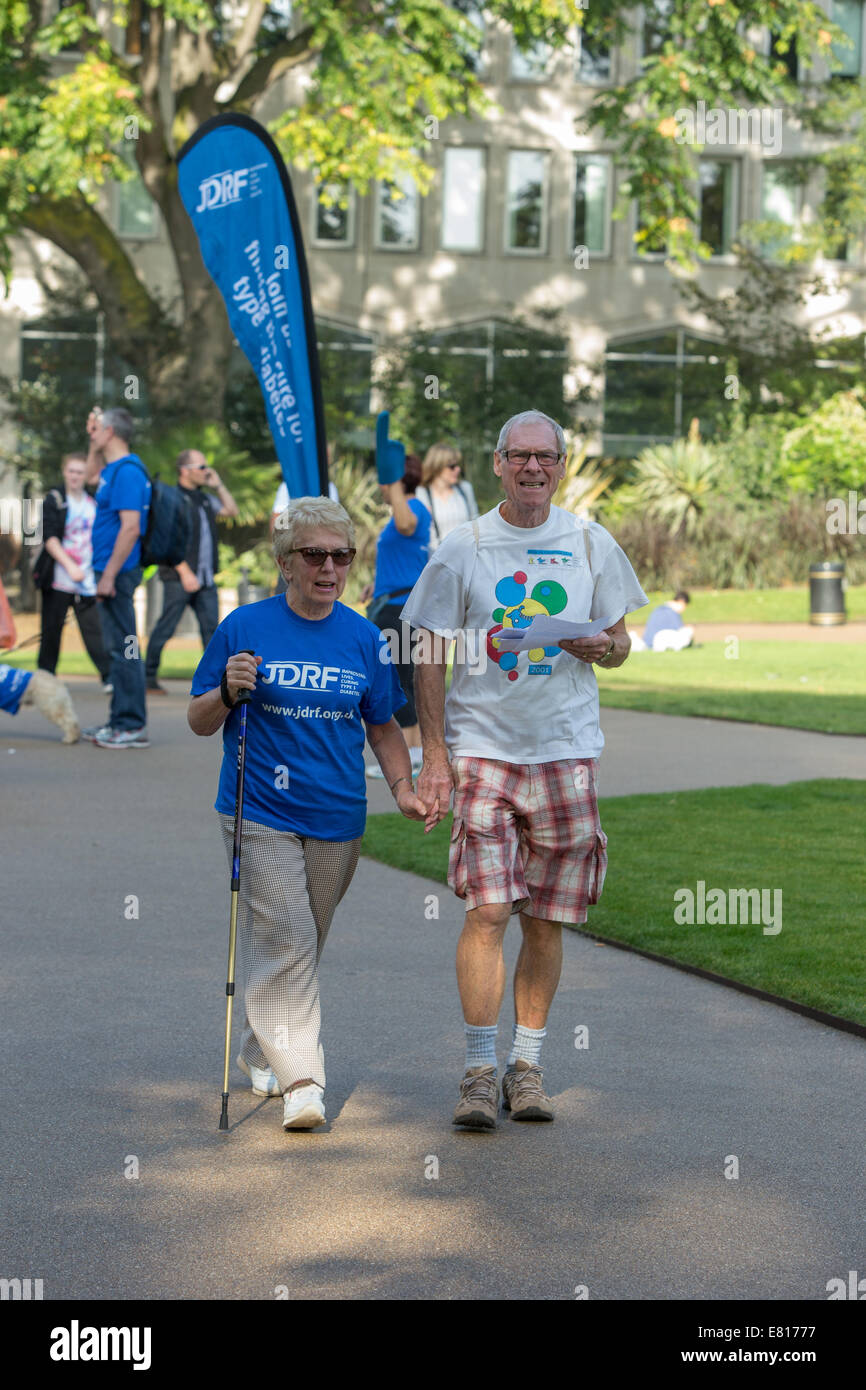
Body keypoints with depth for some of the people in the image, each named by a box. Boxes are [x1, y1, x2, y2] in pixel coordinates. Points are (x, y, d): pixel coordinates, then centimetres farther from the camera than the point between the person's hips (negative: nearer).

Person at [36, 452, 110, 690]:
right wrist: (70, 566, -19)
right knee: (51, 631, 4)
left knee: (95, 630, -8)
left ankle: (108, 677, -11)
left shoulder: (94, 503, 11)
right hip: (58, 580, -2)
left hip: (87, 581, 2)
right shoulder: (54, 500, 0)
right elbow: (49, 538, -9)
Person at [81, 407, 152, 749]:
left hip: (118, 572, -10)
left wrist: (109, 575, -25)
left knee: (123, 647, -8)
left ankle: (133, 727, -7)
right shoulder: (114, 469, 15)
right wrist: (93, 440, 27)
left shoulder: (127, 471, -16)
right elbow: (92, 474, 41)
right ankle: (121, 722, 19)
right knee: (118, 647, 13)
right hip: (110, 571, 10)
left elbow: (130, 528, -23)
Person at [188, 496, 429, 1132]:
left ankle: (261, 1050, 33)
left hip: (337, 818, 3)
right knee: (285, 943, -13)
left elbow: (383, 725, 15)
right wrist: (228, 692, -18)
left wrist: (403, 788, 1)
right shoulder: (245, 628, -3)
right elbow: (200, 722, 2)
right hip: (261, 814, -3)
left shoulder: (365, 639, 5)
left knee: (300, 947, 13)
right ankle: (299, 1079, -14)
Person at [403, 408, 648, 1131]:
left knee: (547, 920, 5)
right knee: (487, 910, -11)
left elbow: (621, 641, 14)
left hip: (567, 751, 2)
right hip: (482, 749, -2)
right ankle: (481, 1071, -5)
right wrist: (433, 755, -4)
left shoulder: (591, 543, 6)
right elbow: (431, 657, 2)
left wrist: (602, 648, -11)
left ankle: (527, 1065, 16)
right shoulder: (462, 547, 1)